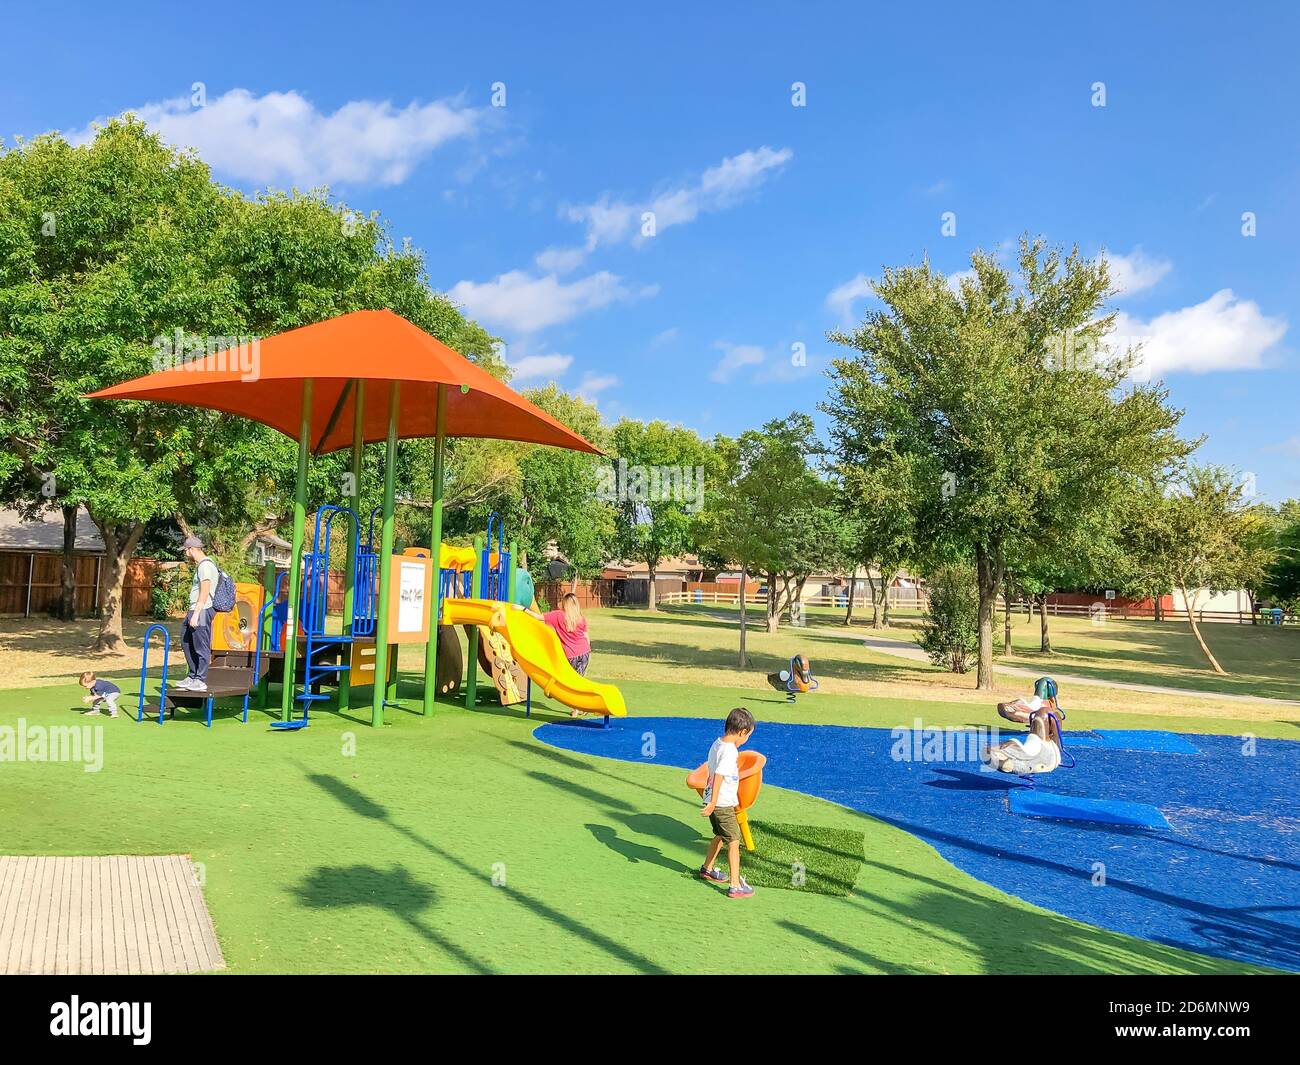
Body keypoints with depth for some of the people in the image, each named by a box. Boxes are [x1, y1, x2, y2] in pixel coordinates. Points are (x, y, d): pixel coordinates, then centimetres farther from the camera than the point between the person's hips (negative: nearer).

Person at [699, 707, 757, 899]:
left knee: (720, 835, 26)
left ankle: (707, 868, 44)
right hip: (723, 804, -9)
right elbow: (718, 776, -29)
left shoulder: (717, 743, 5)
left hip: (715, 802, 9)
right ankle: (735, 886, -1)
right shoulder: (729, 751, -23)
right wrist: (713, 803, -26)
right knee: (733, 841, -3)